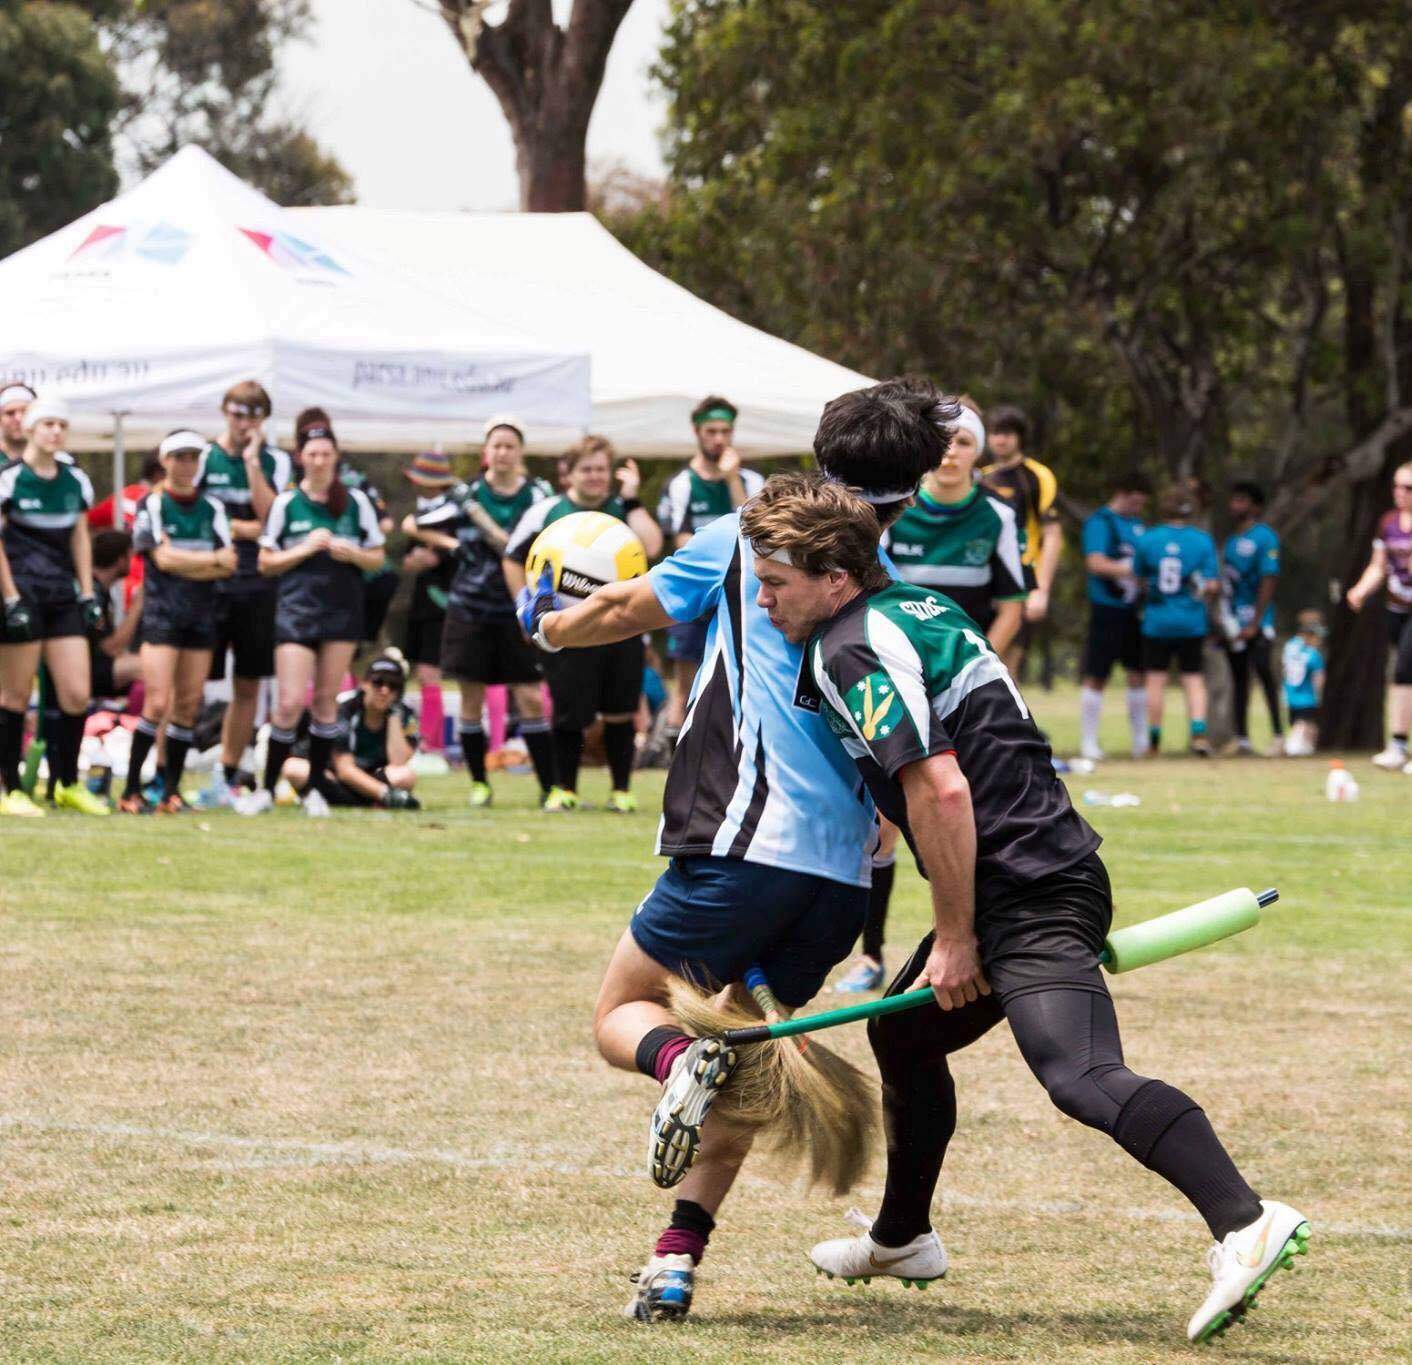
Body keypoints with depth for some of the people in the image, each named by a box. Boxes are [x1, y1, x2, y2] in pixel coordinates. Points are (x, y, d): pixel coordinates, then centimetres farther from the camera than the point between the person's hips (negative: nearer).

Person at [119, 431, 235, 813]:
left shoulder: (212, 508, 12)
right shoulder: (151, 505, 0)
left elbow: (229, 564, 2)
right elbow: (163, 558, -11)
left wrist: (183, 563, -10)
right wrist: (212, 559, -6)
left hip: (202, 613, 5)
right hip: (161, 610, -5)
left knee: (189, 706, 3)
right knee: (158, 703, -13)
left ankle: (171, 790, 8)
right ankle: (131, 790, -9)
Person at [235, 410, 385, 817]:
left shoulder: (356, 502, 5)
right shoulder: (286, 503, 1)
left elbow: (377, 559, 8)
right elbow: (266, 563, 3)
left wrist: (351, 553, -11)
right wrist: (305, 549, -11)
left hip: (343, 611, 2)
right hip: (297, 608, -2)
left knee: (326, 701, 5)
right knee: (290, 703, -9)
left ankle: (315, 790, 13)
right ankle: (267, 789, 2)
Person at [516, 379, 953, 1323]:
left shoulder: (745, 545, 4)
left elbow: (623, 609, 18)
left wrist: (551, 625, 38)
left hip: (745, 847, -4)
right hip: (845, 879, 4)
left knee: (623, 1013, 14)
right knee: (738, 1069, 18)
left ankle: (679, 1058, -22)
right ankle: (677, 1261, 2)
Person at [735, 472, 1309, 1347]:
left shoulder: (848, 651, -11)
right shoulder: (919, 607, 19)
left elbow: (940, 789, -20)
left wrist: (955, 937, -15)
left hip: (1026, 896, -11)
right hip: (1047, 874, 11)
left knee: (1081, 1078, -25)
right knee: (903, 1034, 26)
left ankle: (1246, 1225, -40)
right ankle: (902, 1240, 40)